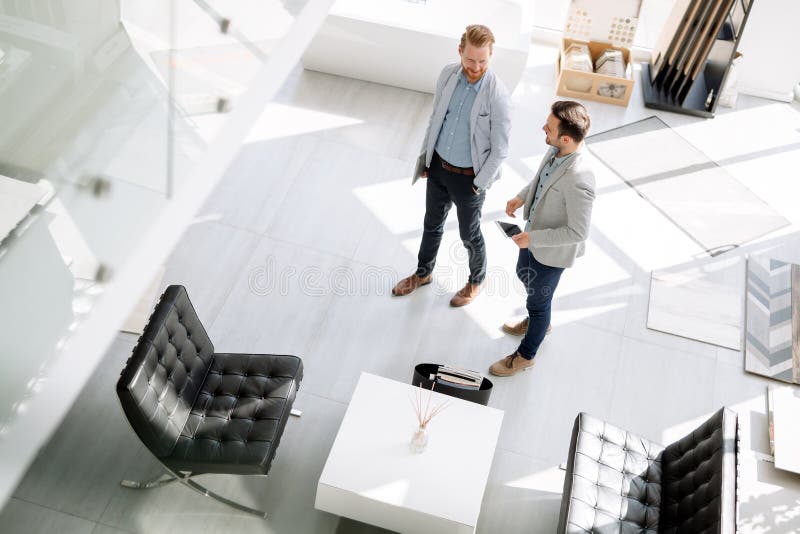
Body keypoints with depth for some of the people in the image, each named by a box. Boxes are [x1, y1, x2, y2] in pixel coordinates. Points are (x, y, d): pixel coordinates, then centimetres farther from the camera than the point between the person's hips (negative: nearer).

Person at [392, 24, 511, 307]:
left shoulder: (497, 94, -26)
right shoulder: (448, 74, -10)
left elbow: (499, 149, -17)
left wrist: (479, 184, -13)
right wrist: (424, 155, 9)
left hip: (468, 176, -5)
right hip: (438, 167, 5)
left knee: (469, 234, 16)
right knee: (432, 224, 24)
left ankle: (476, 280, 43)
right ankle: (423, 273, 49)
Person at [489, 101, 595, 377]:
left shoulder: (578, 181, -40)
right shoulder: (555, 151, -15)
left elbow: (578, 232, -30)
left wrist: (533, 238, -28)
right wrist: (521, 197, 0)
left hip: (552, 252, -8)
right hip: (534, 235, 8)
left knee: (538, 301, 14)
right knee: (524, 274, 32)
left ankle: (525, 355, 42)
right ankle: (538, 321, 62)